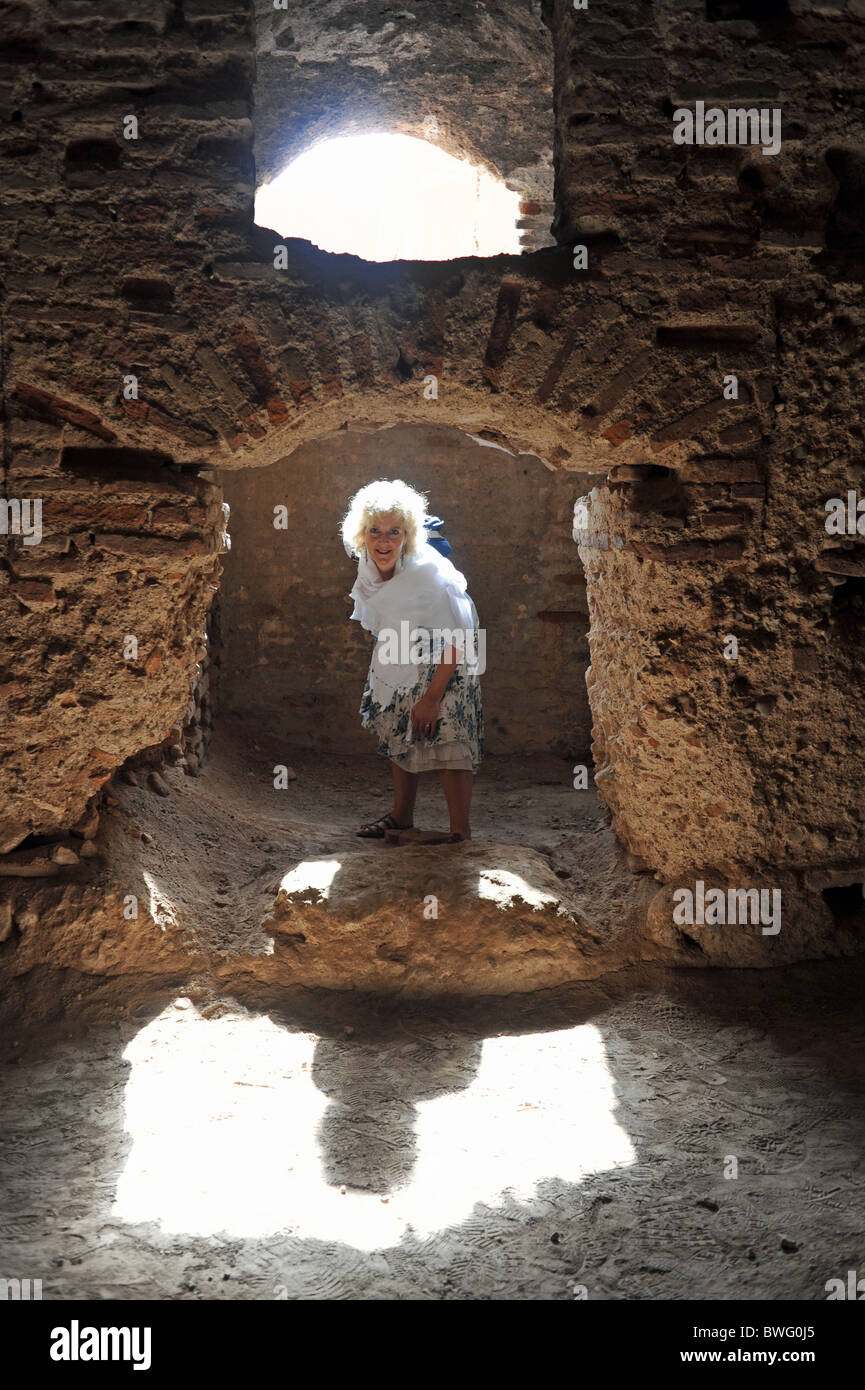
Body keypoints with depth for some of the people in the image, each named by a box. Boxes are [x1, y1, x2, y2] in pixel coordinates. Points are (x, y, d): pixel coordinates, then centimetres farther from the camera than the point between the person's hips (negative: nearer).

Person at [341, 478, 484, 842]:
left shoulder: (430, 573, -32)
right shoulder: (368, 569, -14)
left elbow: (456, 642, -26)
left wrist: (432, 696, -25)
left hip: (445, 665, -7)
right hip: (402, 662, 7)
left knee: (446, 741, -12)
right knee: (400, 736, 16)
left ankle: (460, 829, 1)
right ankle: (402, 815, 35)